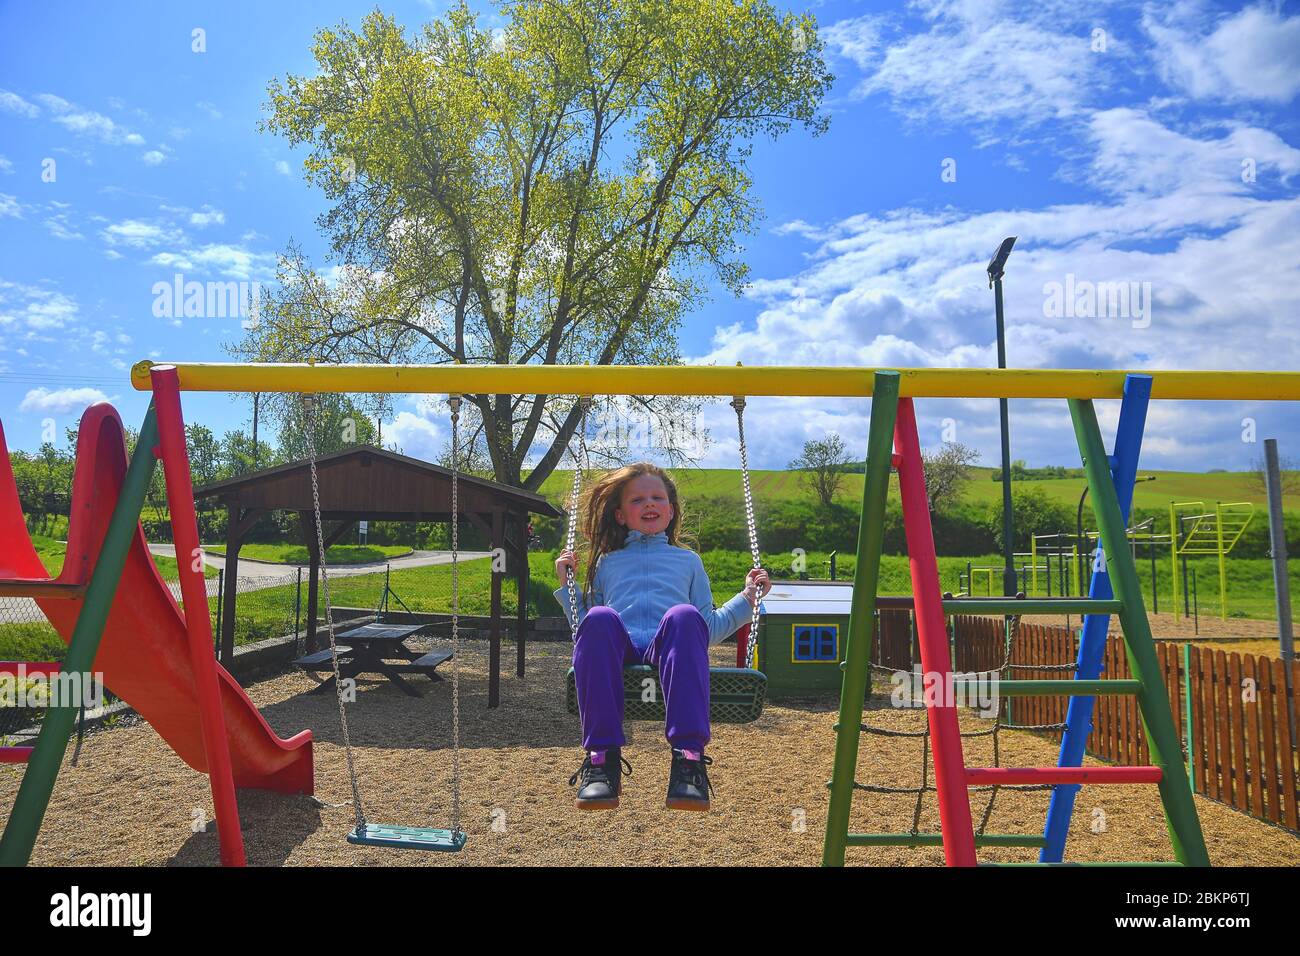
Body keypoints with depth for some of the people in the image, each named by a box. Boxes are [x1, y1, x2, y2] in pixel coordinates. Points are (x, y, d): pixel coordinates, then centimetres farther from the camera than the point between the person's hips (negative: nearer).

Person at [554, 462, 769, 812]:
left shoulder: (688, 561, 35)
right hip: (618, 648, 0)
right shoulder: (607, 563, 34)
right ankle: (601, 756, -38)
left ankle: (688, 756, -47)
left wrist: (746, 598, 19)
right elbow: (586, 627, 27)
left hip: (668, 649, 0)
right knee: (601, 618, -37)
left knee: (683, 616, -37)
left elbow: (708, 628, 29)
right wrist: (567, 584, 19)